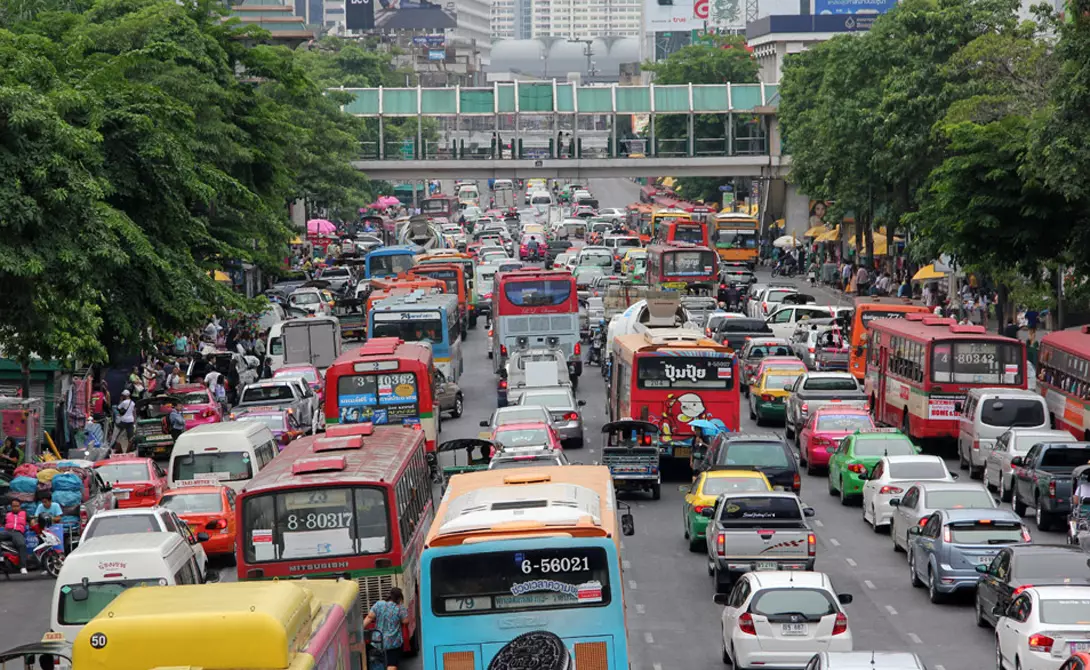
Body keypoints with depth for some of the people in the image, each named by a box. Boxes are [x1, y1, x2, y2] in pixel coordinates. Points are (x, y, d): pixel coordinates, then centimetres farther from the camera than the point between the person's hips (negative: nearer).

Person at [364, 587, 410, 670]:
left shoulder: (378, 605, -1)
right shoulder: (400, 608, -11)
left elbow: (369, 617, -4)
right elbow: (405, 621, -7)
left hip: (379, 640, 4)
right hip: (394, 641, -4)